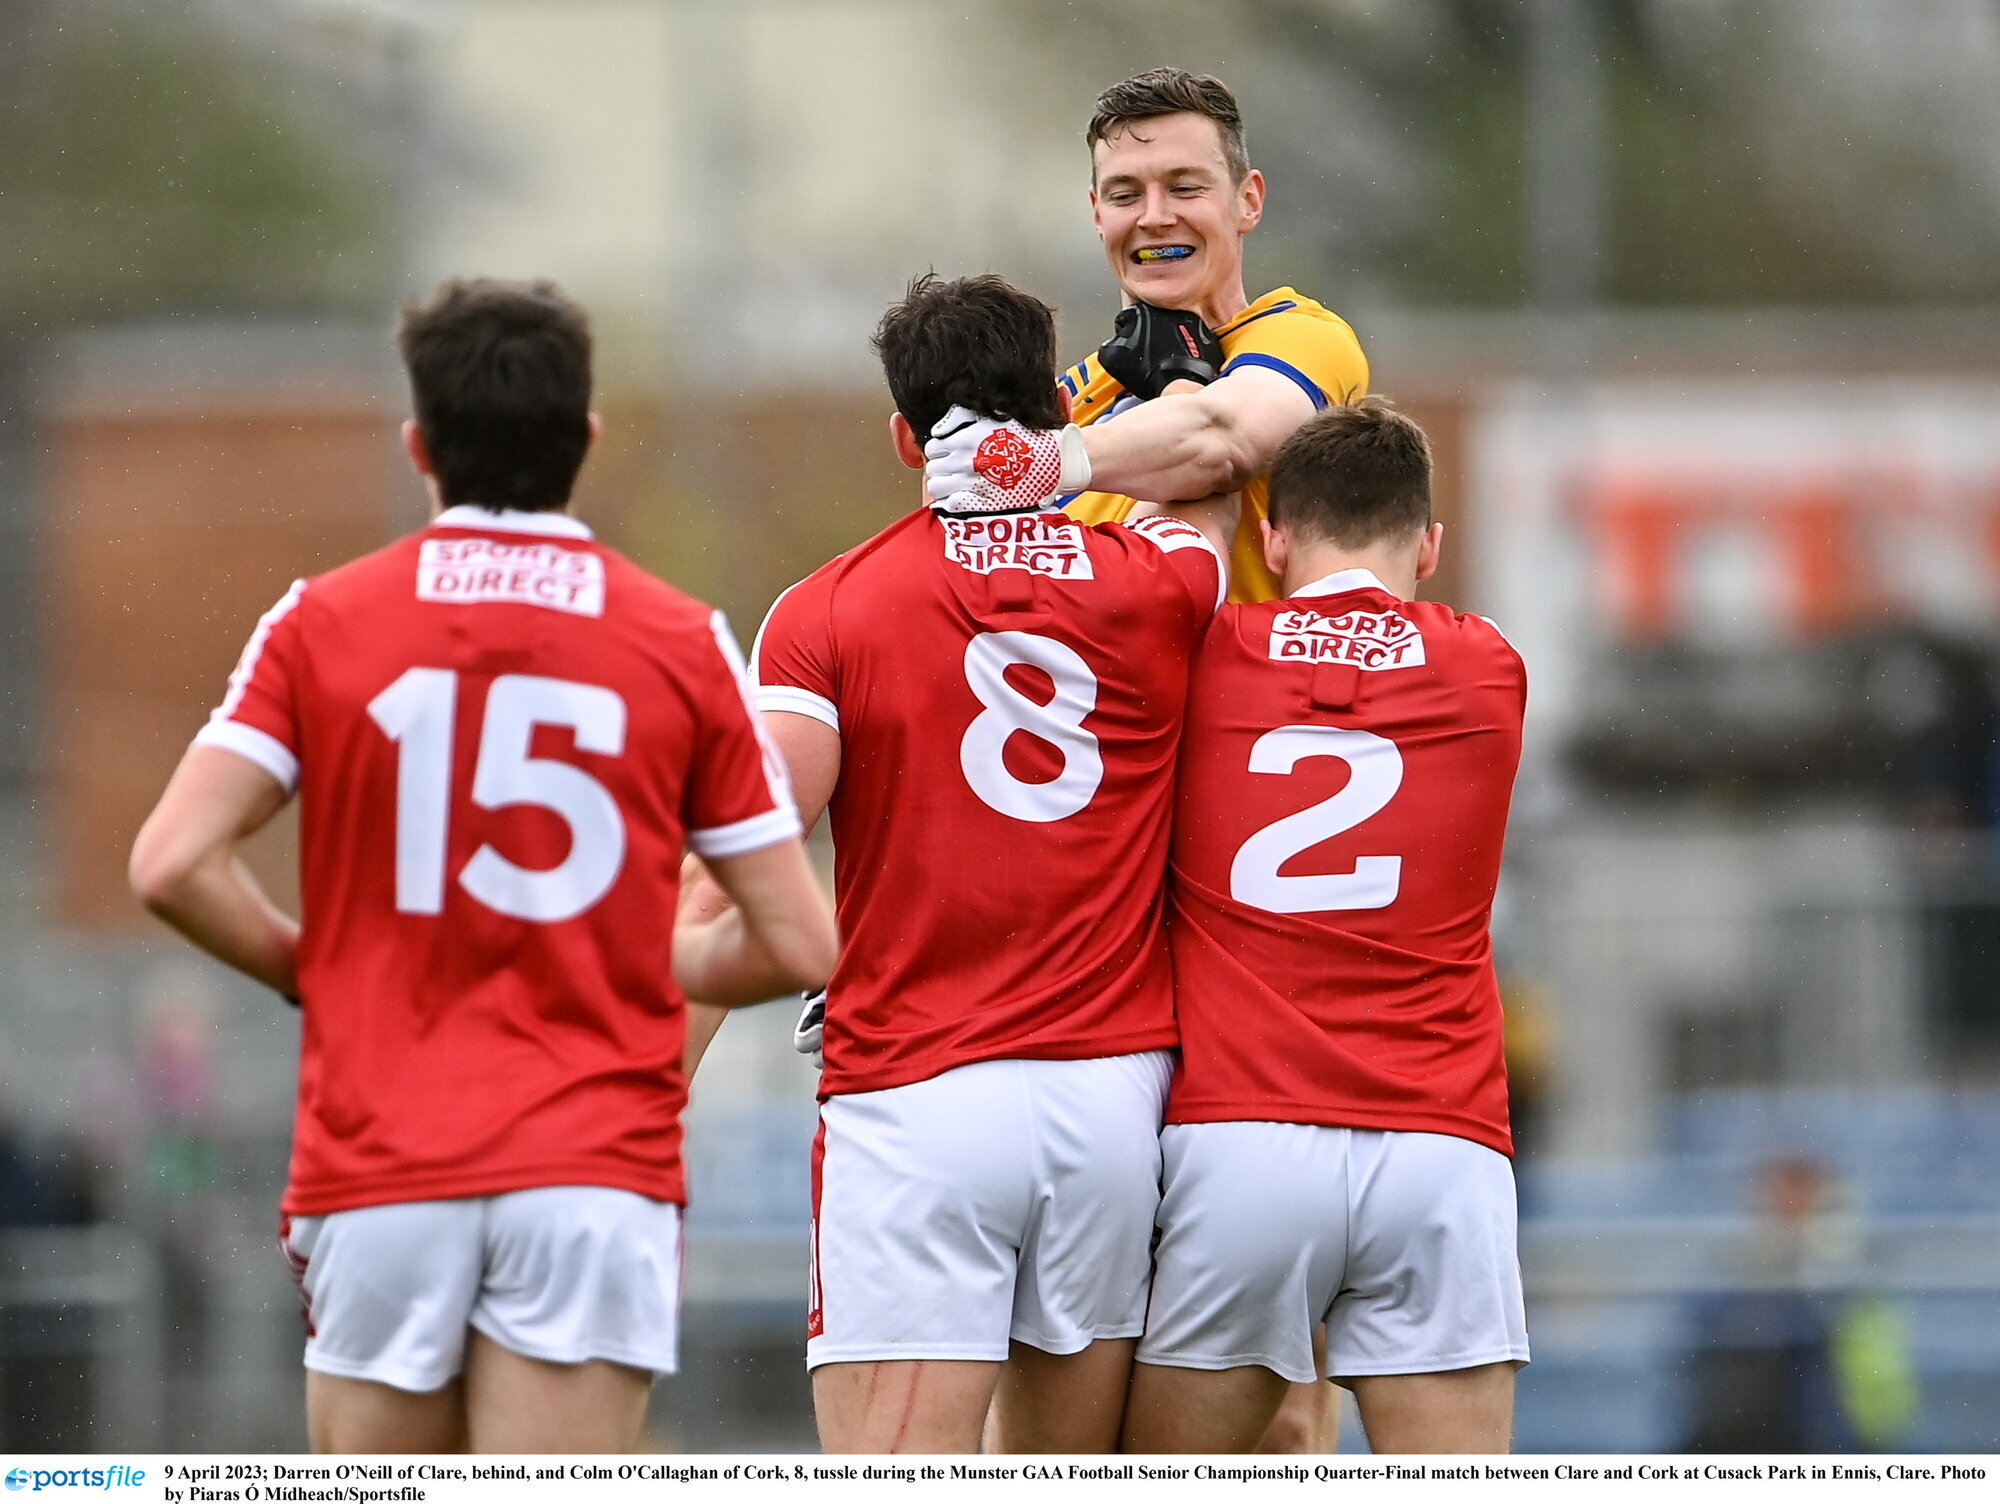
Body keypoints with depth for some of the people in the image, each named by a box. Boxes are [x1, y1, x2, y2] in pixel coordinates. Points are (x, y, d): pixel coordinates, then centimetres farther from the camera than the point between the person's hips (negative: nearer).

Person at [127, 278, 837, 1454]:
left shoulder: (323, 625, 2)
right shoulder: (685, 646, 3)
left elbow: (173, 863, -7)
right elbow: (798, 945, 3)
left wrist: (316, 971, 12)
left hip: (378, 1168, 1)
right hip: (596, 1174, -1)